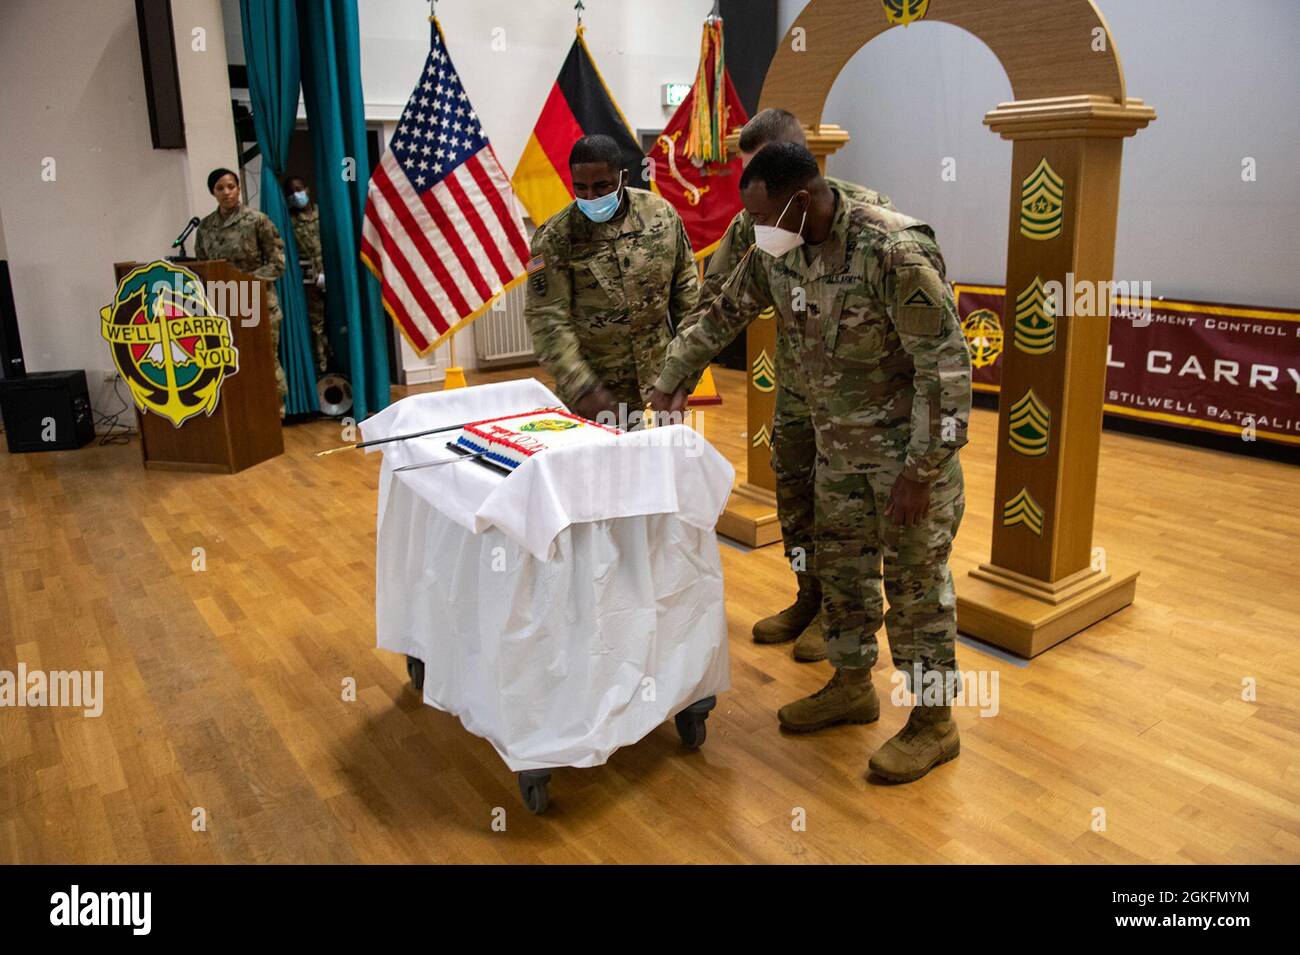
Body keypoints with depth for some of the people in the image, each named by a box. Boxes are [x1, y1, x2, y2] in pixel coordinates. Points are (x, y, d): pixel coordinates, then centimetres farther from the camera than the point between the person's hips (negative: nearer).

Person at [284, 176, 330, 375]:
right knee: (317, 325, -1)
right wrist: (316, 276, -10)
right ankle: (322, 369, 3)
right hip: (310, 282, -2)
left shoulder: (322, 211, 9)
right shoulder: (290, 221, 3)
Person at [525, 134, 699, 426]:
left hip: (660, 383, 3)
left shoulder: (661, 213, -2)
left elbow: (685, 284, 8)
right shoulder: (555, 237, -12)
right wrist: (582, 388, -23)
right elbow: (547, 319, -15)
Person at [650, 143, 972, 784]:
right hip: (838, 445, 7)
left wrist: (923, 469, -22)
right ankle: (851, 687, 36)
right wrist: (669, 382, 14)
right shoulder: (776, 251, -2)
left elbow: (944, 364, -23)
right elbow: (721, 315, 13)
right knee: (839, 567, 16)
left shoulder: (896, 249, -25)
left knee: (915, 580, 2)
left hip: (907, 447, -7)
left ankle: (933, 721, 18)